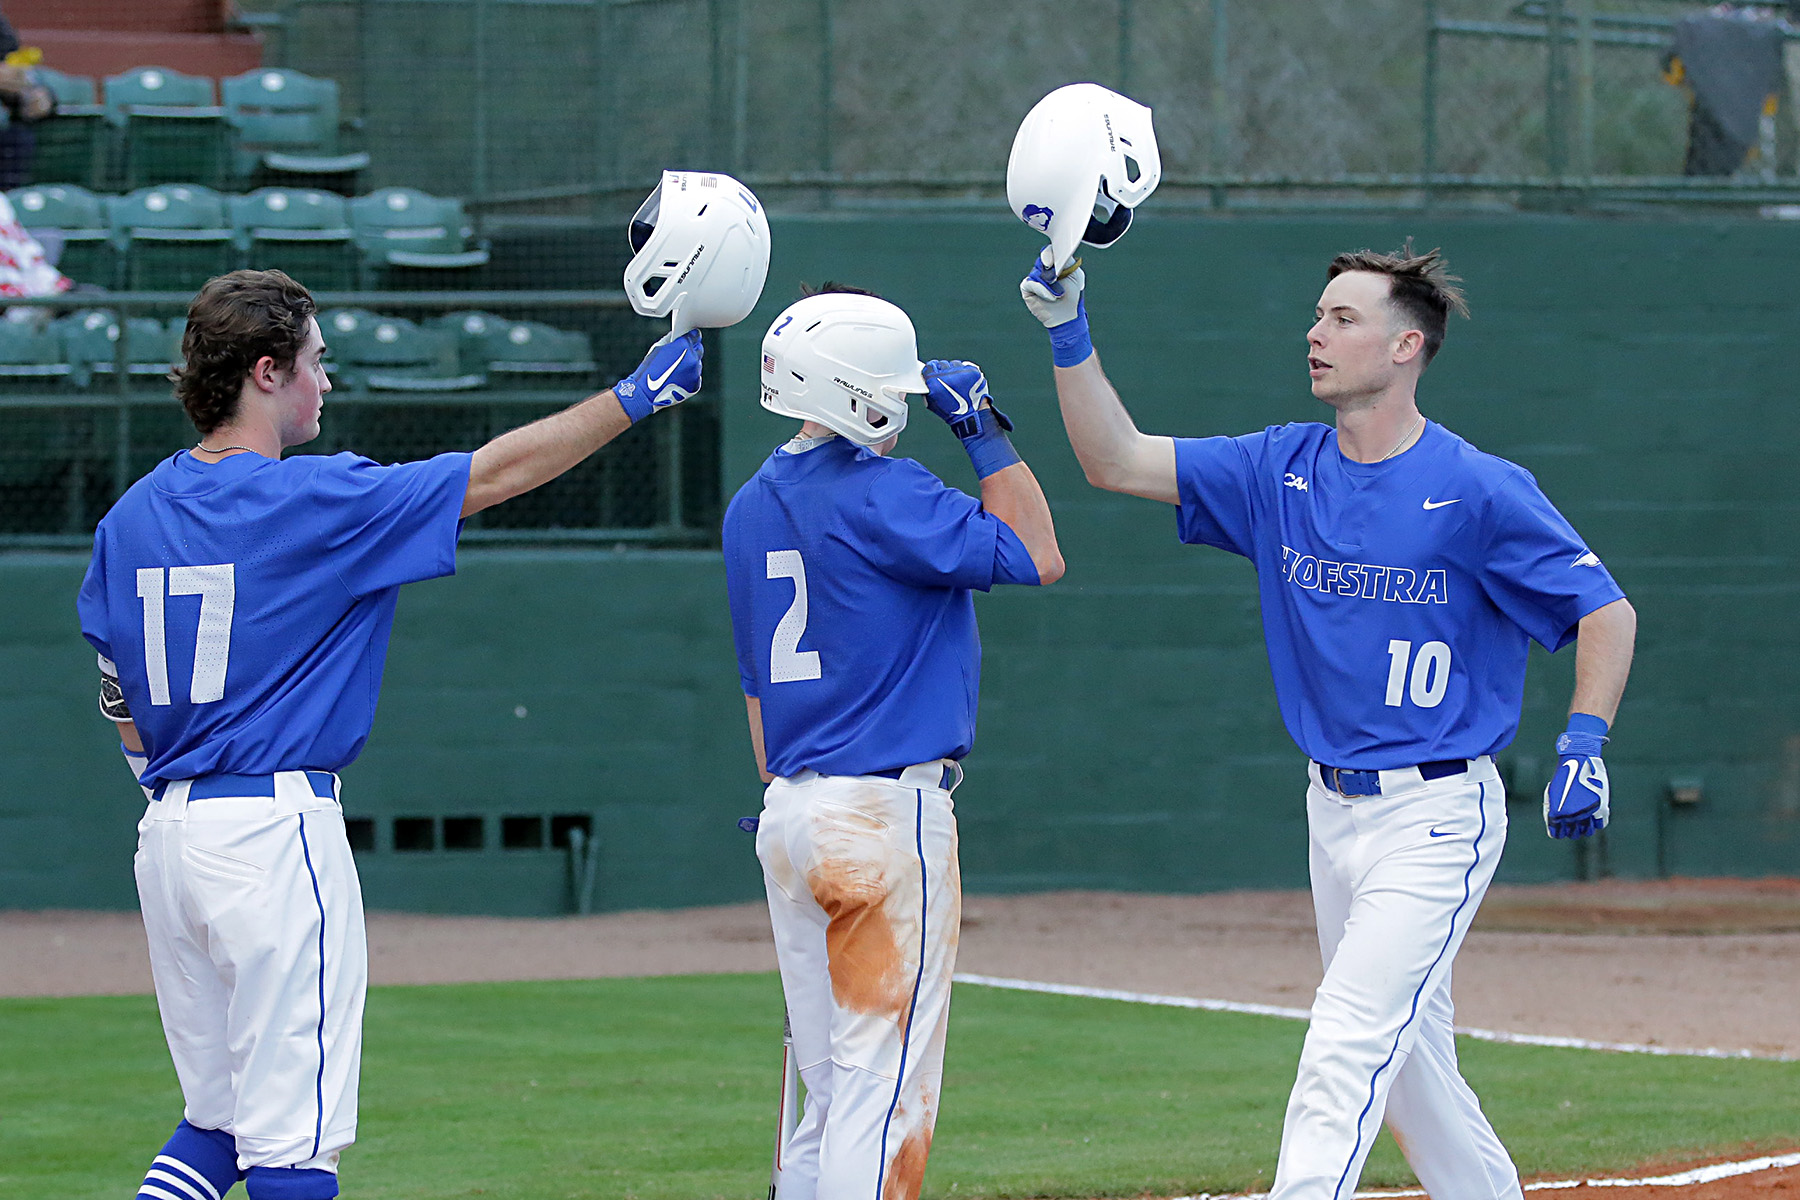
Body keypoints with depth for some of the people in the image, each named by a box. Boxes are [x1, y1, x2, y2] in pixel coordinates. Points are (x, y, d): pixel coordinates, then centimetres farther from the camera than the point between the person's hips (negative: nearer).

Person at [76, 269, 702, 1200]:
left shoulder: (130, 519, 9)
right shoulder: (308, 500, -11)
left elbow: (120, 702, 15)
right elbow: (498, 472, -6)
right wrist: (635, 395, 3)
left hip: (166, 834, 7)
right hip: (277, 831, -7)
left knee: (217, 1119, 16)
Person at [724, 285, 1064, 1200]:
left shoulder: (750, 509, 14)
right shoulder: (880, 496, -13)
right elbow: (1035, 557, -11)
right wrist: (983, 430, -5)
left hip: (791, 815, 9)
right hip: (889, 811, -9)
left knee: (831, 1089, 13)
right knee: (884, 1084, -7)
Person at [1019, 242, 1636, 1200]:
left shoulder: (1479, 491, -12)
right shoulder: (1284, 471, 4)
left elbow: (1606, 610, -8)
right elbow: (1116, 461, 3)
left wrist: (1584, 745, -20)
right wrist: (1069, 331, -8)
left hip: (1435, 817, -7)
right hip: (1334, 808, 7)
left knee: (1345, 1052, -15)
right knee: (1408, 1062, 15)